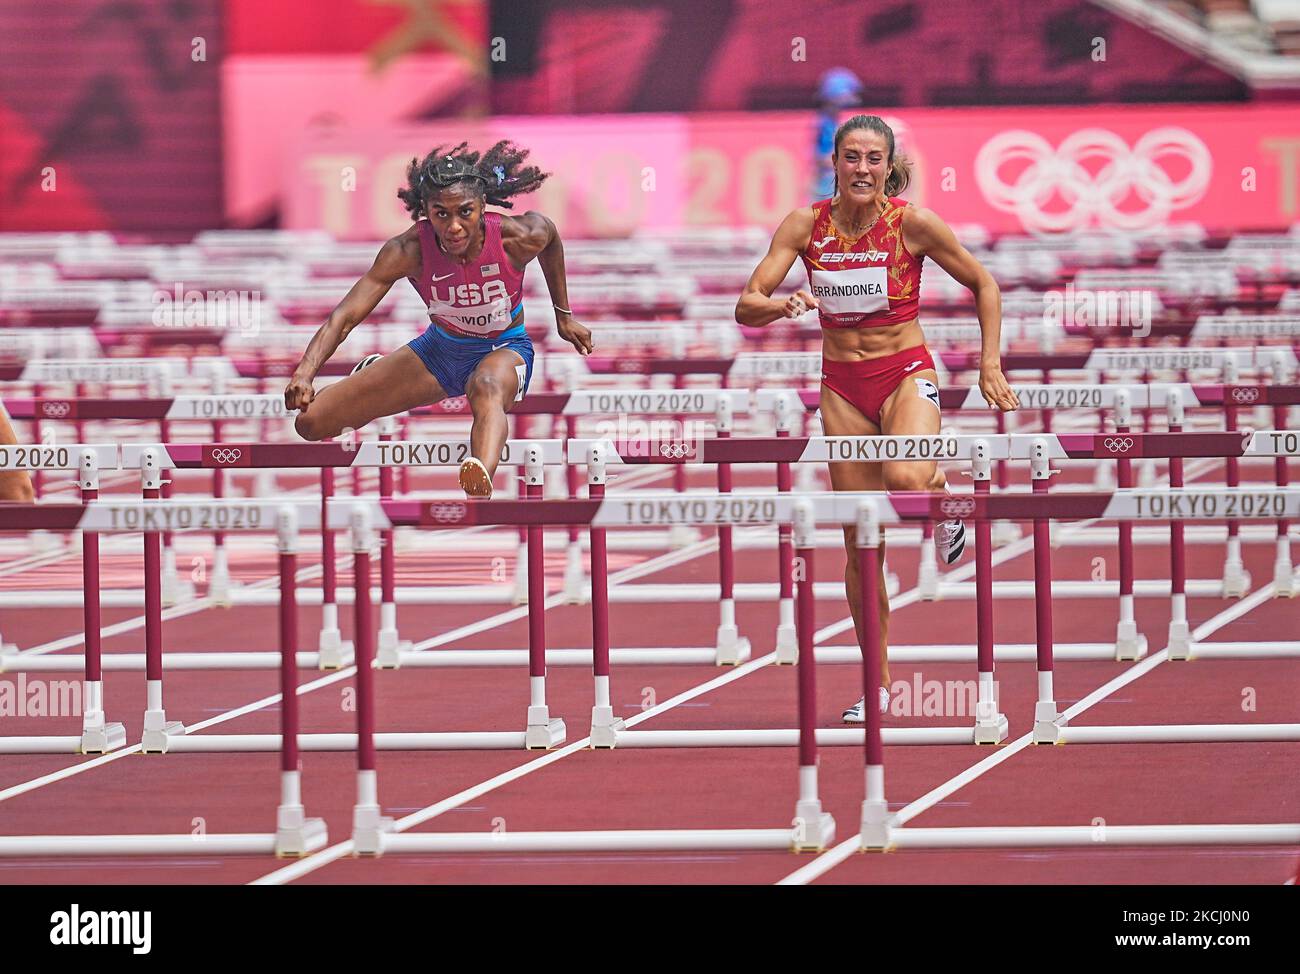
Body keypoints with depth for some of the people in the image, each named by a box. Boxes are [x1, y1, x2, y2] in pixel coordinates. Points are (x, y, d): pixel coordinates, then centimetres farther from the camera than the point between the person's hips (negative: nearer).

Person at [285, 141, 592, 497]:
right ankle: (372, 373, 34)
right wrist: (304, 374, -48)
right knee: (310, 422, -2)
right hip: (440, 349, 3)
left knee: (487, 388, -44)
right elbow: (345, 315, -31)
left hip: (504, 349, -3)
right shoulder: (409, 250, -27)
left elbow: (550, 237, 0)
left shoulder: (518, 238, -26)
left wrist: (563, 316, 10)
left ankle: (479, 492, -76)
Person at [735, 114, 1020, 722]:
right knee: (862, 544, 2)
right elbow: (746, 307, -7)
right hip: (842, 385, 3)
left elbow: (983, 286, 3)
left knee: (904, 478, -36)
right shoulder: (806, 225, -4)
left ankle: (941, 495, 2)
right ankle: (878, 684, 12)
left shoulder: (912, 222, -9)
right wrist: (784, 305, -29)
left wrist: (990, 365, -4)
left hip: (906, 374, -3)